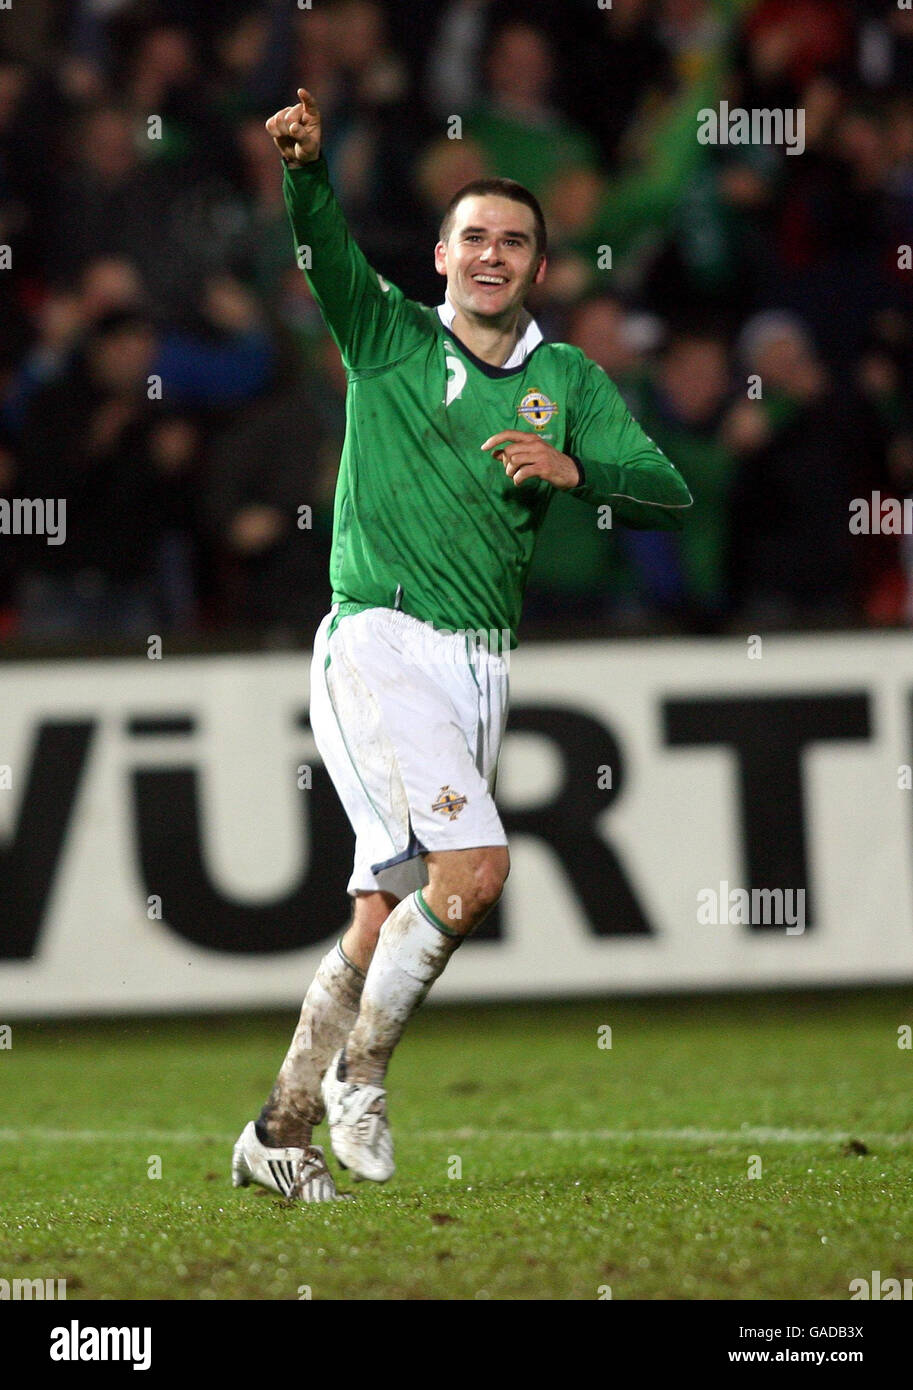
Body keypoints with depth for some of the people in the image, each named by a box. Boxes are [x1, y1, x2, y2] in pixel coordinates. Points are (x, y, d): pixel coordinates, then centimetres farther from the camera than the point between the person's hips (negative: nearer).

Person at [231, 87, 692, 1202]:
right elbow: (324, 248, -15)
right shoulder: (388, 338, 3)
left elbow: (670, 493, 6)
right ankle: (359, 1072, -4)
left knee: (386, 918, 5)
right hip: (380, 645, -5)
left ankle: (280, 1132, 15)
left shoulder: (569, 382, 13)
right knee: (473, 867, -21)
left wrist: (571, 468, -13)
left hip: (482, 667, 5)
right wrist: (303, 166, -36)